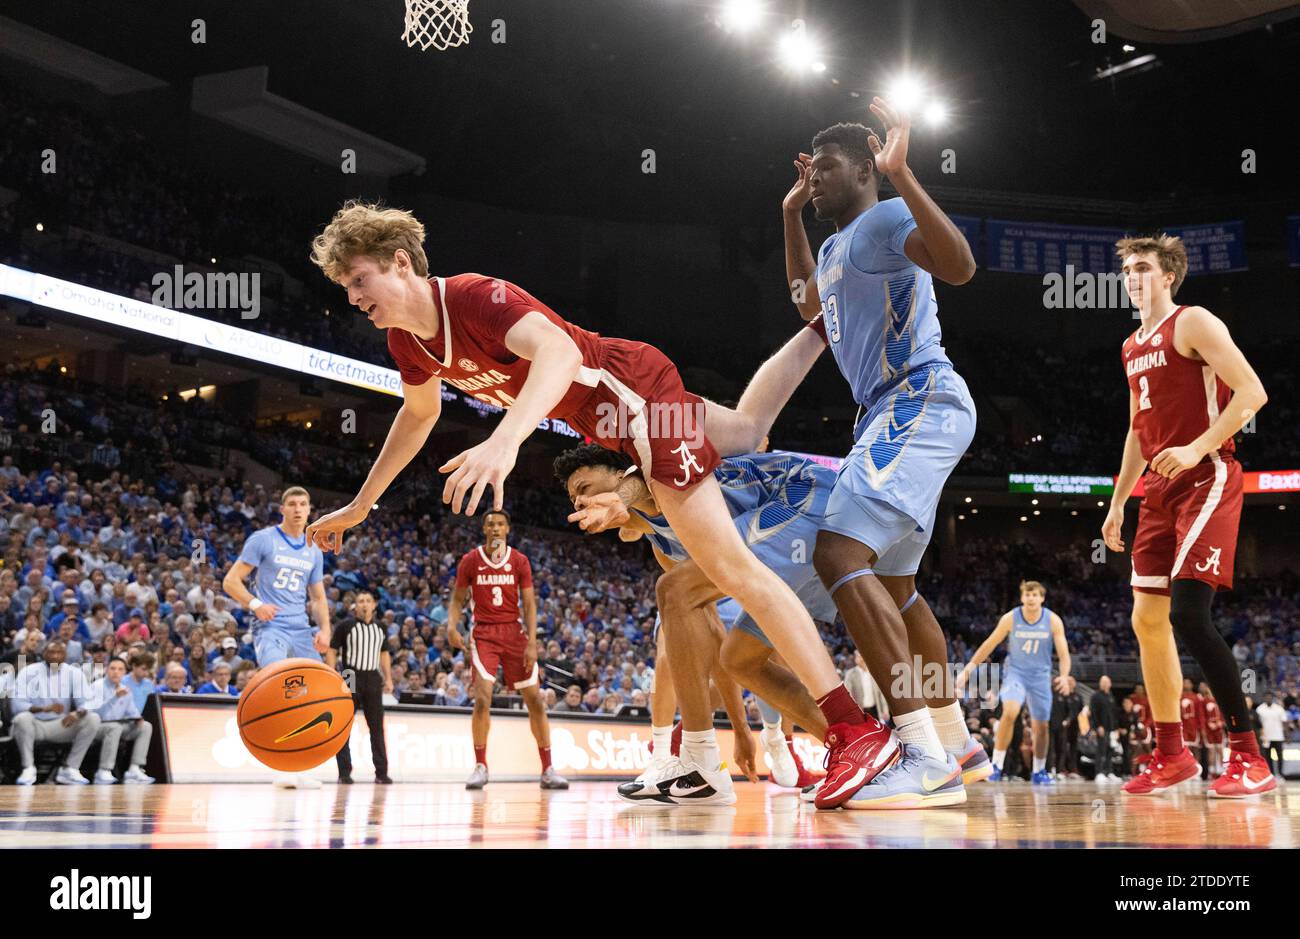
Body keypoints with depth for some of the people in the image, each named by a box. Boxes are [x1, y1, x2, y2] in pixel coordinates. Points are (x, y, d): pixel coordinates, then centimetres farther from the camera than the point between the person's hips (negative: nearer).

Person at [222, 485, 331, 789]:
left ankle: (299, 769, 13)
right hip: (271, 627, -6)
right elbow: (230, 581, -3)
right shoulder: (263, 539, -1)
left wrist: (324, 629, 3)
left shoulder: (314, 551, 16)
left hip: (301, 631, 6)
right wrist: (255, 604, -20)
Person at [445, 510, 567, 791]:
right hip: (483, 634, -1)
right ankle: (480, 767, -3)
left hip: (514, 632, 2)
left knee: (534, 700, 0)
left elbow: (529, 604, 1)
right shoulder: (470, 561, 1)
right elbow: (457, 600, 7)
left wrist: (531, 643, -8)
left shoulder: (520, 561, 3)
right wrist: (452, 625, -12)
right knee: (482, 699, -16)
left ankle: (548, 770, 7)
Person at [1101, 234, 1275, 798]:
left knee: (1187, 614, -21)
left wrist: (1198, 448, -24)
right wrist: (1118, 502, 22)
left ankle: (1249, 758, -15)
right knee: (1147, 619, 7)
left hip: (1206, 478, -9)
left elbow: (1251, 392, -15)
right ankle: (1171, 755, 17)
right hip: (1161, 488, 9)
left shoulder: (1193, 323, -6)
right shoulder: (1133, 347, 19)